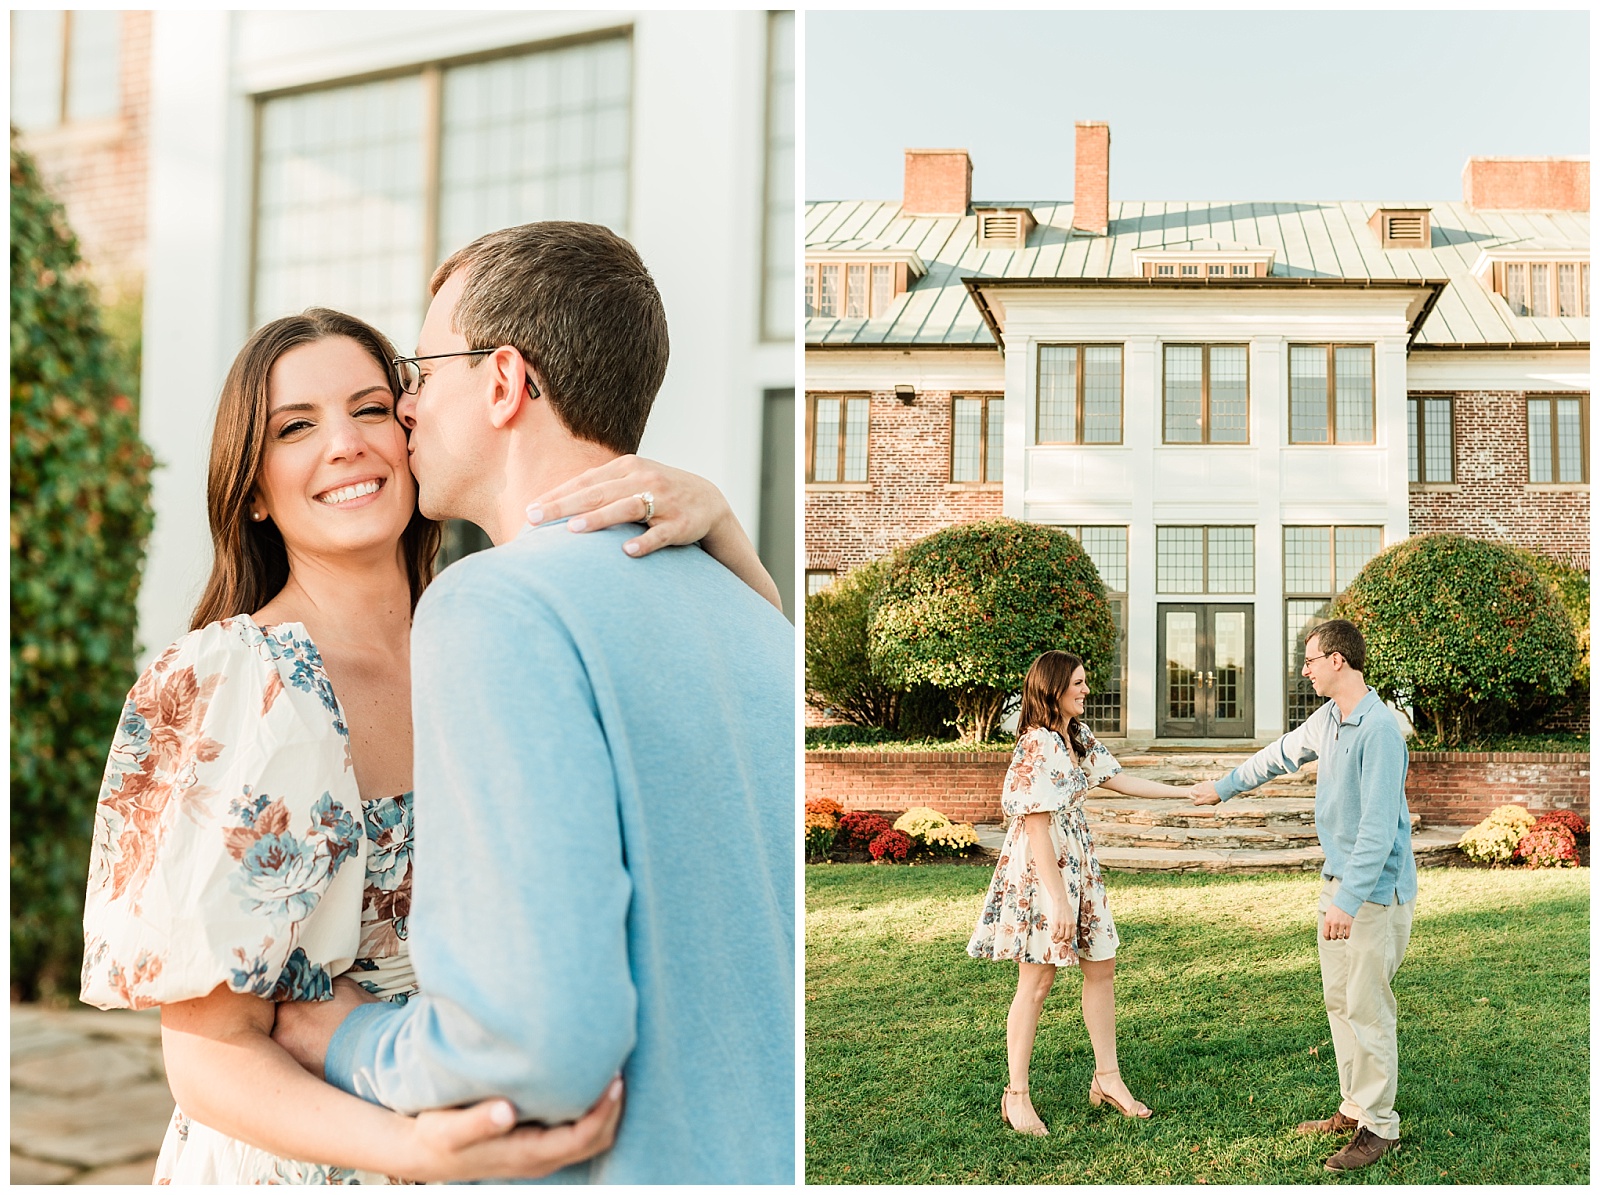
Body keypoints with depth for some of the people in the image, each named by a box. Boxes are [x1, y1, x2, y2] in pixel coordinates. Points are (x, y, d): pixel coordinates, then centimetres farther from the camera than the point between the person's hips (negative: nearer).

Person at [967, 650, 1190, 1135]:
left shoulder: (1079, 735, 8)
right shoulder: (1037, 745, -21)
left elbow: (1117, 780, 19)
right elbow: (1036, 826, -23)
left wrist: (1187, 792, 18)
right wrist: (1058, 899, -23)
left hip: (1078, 866, 9)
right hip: (1039, 872, -9)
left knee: (1100, 967, 13)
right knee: (1037, 982, -1)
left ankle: (1107, 1078, 25)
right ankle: (1016, 1096, 10)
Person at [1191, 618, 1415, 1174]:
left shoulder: (1380, 730, -22)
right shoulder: (1328, 720, 8)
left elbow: (1378, 827, -26)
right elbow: (1281, 754, 27)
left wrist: (1347, 901, -28)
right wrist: (1223, 787, 38)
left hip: (1376, 889, -9)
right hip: (1337, 879, 9)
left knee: (1367, 1008, -4)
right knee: (1339, 1001, 14)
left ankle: (1379, 1126, 6)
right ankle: (1354, 1107, 25)